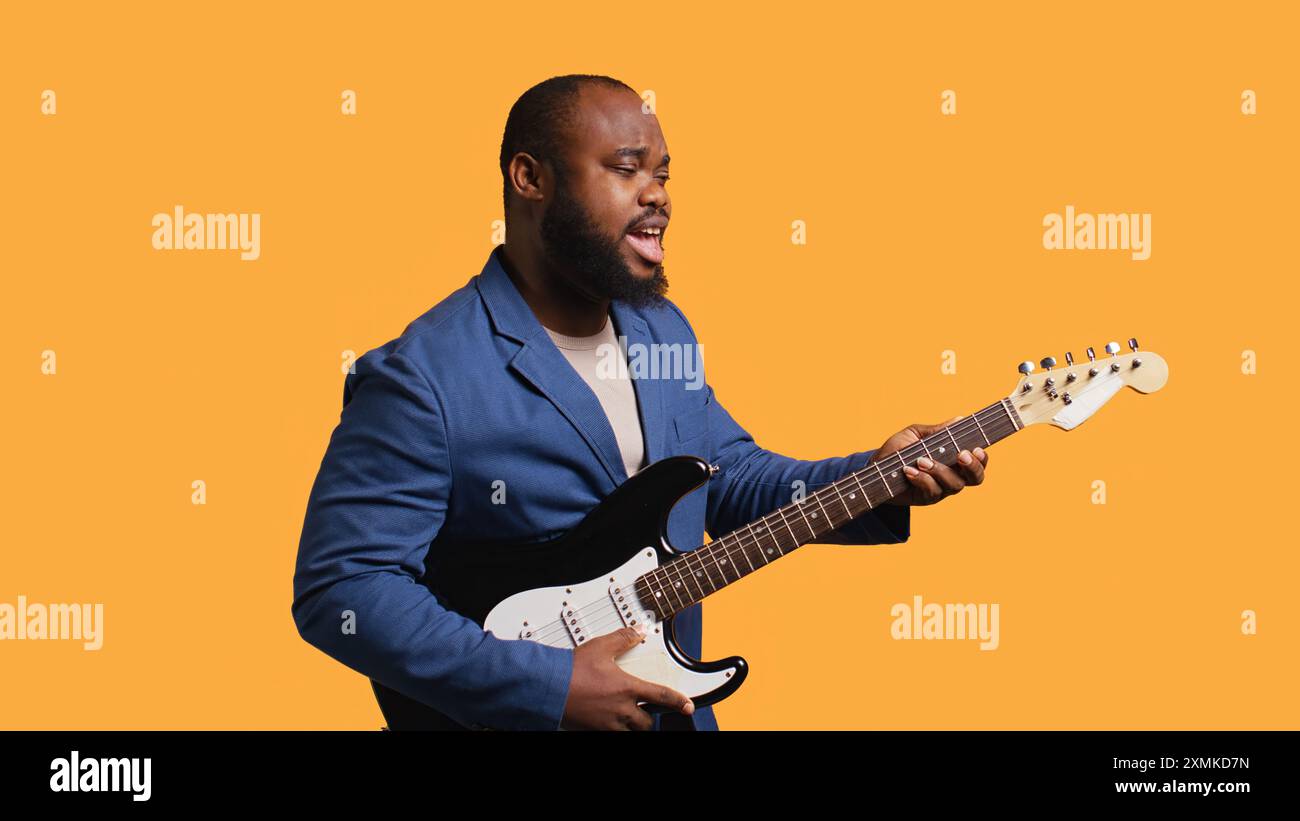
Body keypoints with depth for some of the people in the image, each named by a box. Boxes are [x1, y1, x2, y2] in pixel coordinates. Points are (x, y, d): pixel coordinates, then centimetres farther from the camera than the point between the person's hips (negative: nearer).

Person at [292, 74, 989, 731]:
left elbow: (732, 476, 14)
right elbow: (338, 588, -23)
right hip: (521, 716, -7)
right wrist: (553, 686, -26)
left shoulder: (664, 330, 4)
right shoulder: (422, 379, -20)